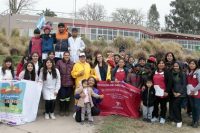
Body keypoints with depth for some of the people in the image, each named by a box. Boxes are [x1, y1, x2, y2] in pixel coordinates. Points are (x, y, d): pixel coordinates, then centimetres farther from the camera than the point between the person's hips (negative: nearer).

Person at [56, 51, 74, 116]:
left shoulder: (72, 63, 7)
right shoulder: (59, 62, 0)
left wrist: (73, 83, 6)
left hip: (69, 84, 2)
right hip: (61, 83, -2)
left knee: (68, 97, 8)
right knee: (62, 97, 1)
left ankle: (67, 110, 23)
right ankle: (61, 110, 17)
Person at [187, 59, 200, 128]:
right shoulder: (188, 72, 9)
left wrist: (194, 90, -14)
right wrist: (188, 89, 3)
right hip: (190, 93, 6)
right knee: (192, 106, 12)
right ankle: (193, 120, 21)